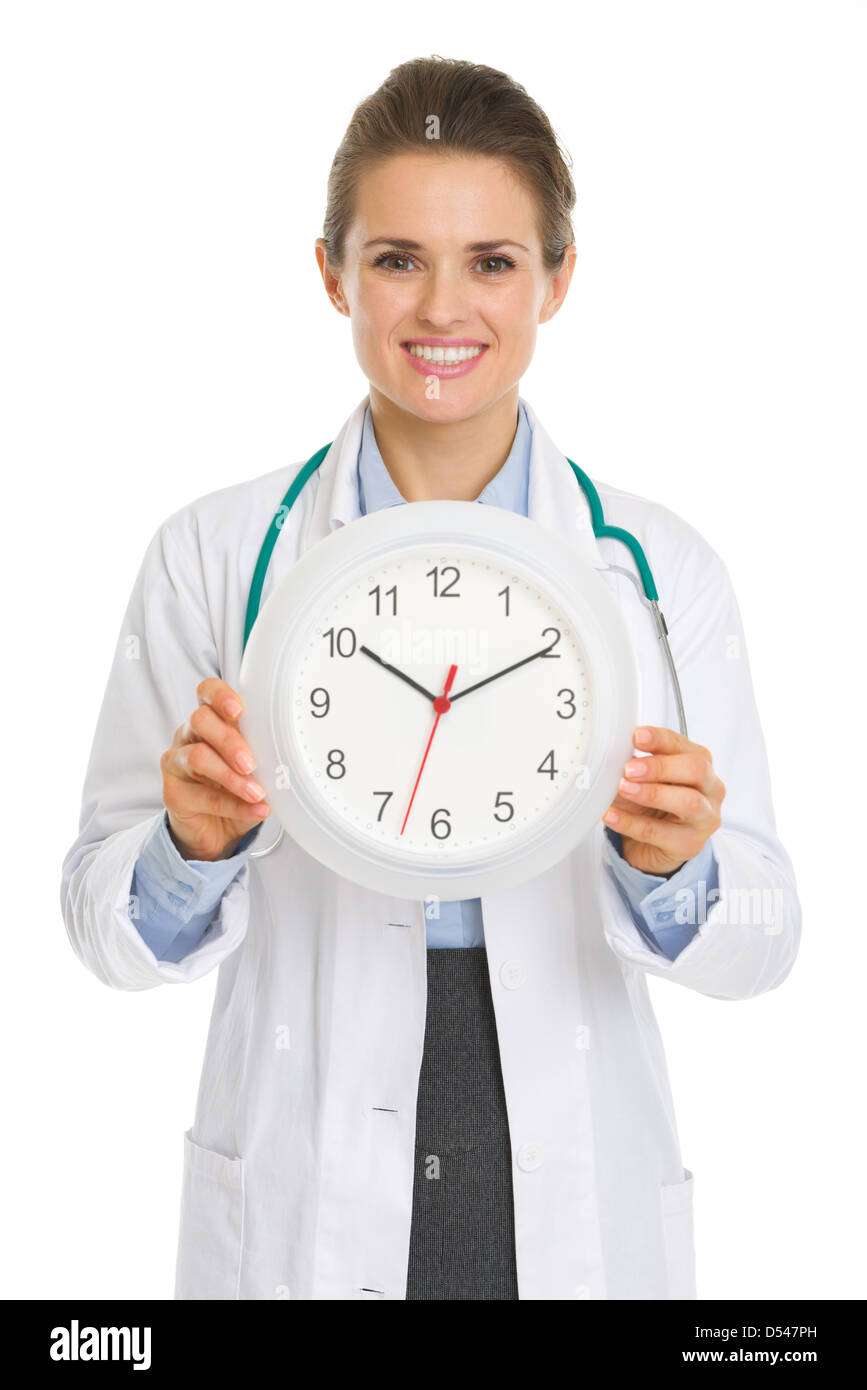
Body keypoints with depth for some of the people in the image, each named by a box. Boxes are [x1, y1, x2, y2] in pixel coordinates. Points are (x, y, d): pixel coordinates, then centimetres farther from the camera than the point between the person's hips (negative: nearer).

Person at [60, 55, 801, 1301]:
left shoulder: (660, 569, -4)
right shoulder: (213, 557, -5)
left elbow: (759, 941, -4)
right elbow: (109, 925, -3)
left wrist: (668, 869, -23)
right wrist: (194, 848, -23)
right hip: (298, 1215, 0)